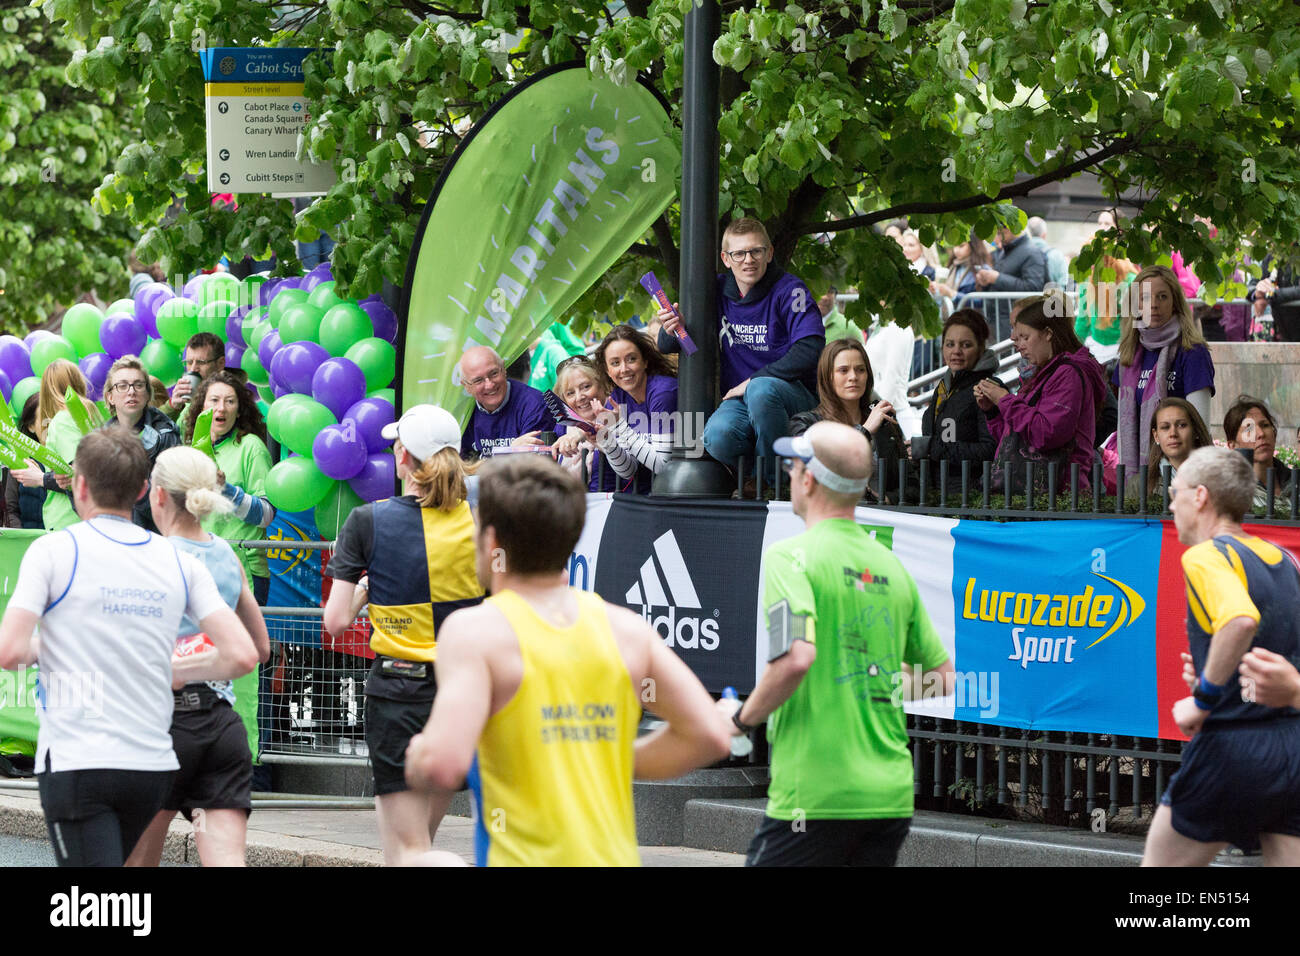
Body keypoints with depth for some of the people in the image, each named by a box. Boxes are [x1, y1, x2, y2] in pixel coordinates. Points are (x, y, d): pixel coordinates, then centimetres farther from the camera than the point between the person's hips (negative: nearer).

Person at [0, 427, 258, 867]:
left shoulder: (53, 550, -6)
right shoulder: (180, 562, 6)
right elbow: (242, 655, 0)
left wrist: (39, 648, 9)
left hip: (75, 761, -5)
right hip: (152, 765, 5)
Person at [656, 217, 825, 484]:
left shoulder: (789, 291, -5)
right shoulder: (717, 292, 8)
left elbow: (810, 352, -17)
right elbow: (667, 347, 13)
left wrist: (753, 381, -17)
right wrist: (670, 332, -13)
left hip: (795, 395, -3)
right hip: (738, 398, 3)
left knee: (761, 389, -40)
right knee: (717, 436, -33)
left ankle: (776, 479, -20)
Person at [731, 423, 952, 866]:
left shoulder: (791, 555, -9)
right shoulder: (892, 567, 12)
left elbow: (796, 658, -24)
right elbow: (944, 676, 18)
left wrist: (743, 718, -8)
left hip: (816, 796, -7)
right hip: (891, 797, 7)